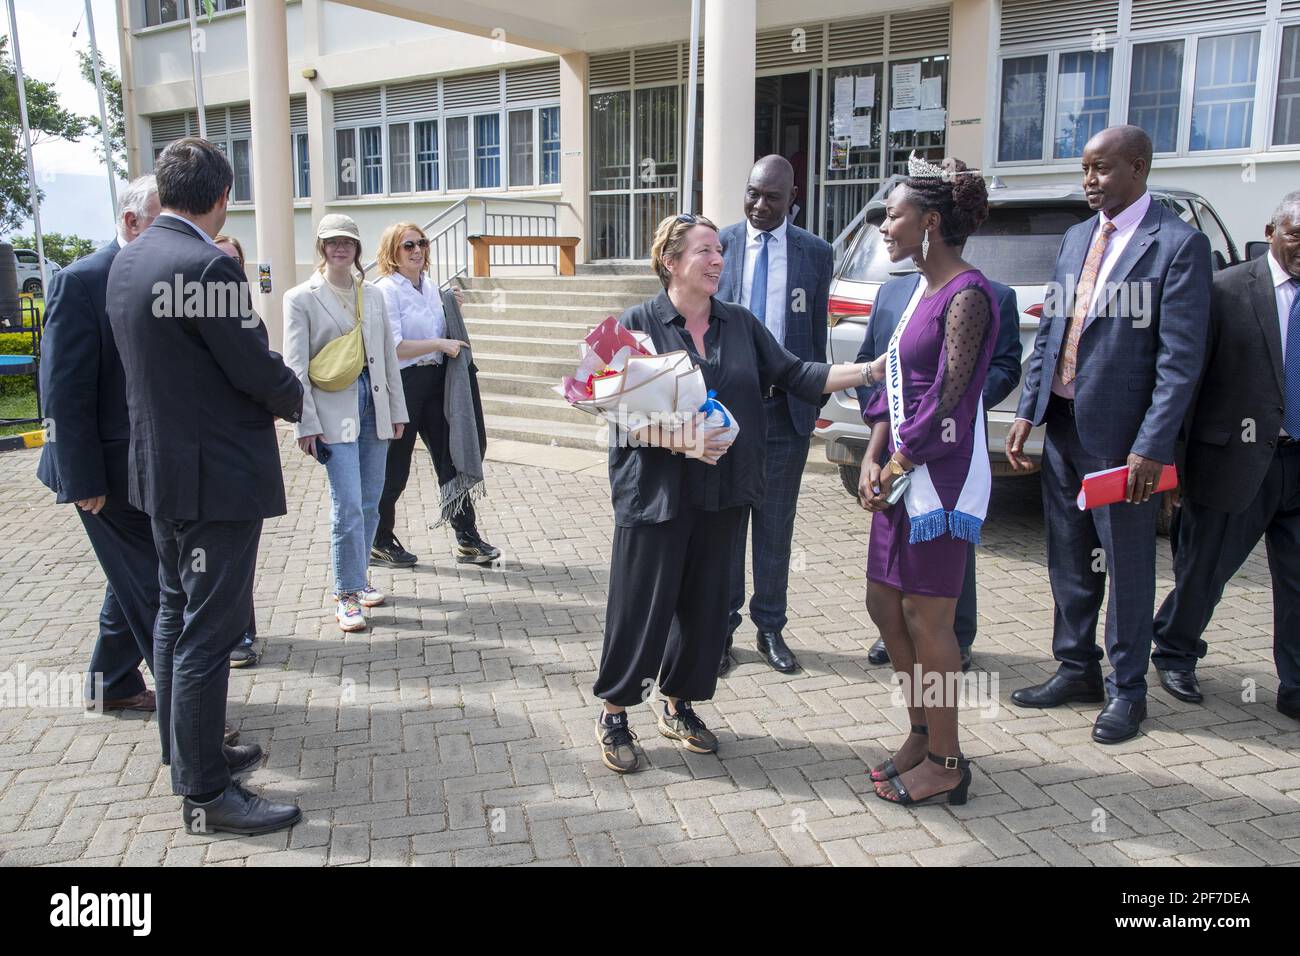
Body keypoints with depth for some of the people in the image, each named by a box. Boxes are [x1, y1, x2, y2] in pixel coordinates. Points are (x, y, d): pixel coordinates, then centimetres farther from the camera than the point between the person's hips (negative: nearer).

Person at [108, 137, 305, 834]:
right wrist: (294, 400, 3)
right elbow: (257, 370, -18)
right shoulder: (207, 266, -21)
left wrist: (270, 397, 12)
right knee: (207, 634, -2)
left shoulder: (128, 260, 7)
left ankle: (183, 752, 34)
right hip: (216, 476, -9)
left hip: (159, 467, 10)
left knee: (176, 615, 19)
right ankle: (205, 792, 10)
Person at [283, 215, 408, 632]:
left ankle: (359, 578, 27)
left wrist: (397, 410, 11)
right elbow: (296, 366, -6)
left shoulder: (373, 295, 11)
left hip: (374, 407, 5)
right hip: (334, 413, -5)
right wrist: (307, 424, -12)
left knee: (370, 503, 11)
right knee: (348, 506, -9)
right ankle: (347, 593, 3)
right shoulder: (301, 298, -2)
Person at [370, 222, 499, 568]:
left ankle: (467, 539, 12)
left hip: (436, 381, 7)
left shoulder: (430, 286, 11)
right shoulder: (385, 290, -12)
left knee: (452, 456, 6)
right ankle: (379, 543, 22)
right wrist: (440, 344, -19)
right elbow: (393, 347, -20)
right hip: (402, 384, -7)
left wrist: (451, 310, 7)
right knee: (394, 466, 5)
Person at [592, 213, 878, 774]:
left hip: (721, 494, 5)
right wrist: (678, 440, -24)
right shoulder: (638, 323, -5)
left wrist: (872, 369, -2)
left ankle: (679, 706, 31)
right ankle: (614, 714, 20)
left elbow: (793, 375, 6)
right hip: (655, 491, -4)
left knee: (704, 602, 12)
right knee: (641, 605, 2)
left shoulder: (740, 324, 8)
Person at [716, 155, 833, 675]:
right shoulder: (717, 246, 0)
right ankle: (722, 627, 20)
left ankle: (770, 628, 22)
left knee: (776, 525, 9)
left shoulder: (816, 253, 3)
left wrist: (815, 398, 4)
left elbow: (817, 332, 7)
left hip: (786, 406, 1)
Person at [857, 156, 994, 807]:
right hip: (902, 473, 9)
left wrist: (895, 469, -10)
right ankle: (922, 735, 31)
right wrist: (872, 459, 4)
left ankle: (946, 764, 15)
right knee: (884, 605, 14)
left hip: (942, 476, -9)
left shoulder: (967, 296, -14)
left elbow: (946, 402, -18)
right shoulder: (922, 290, 14)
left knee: (925, 619, -1)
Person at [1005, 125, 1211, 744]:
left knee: (1127, 566, 6)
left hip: (1120, 434, -6)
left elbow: (1181, 357, -13)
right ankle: (1077, 670, 31)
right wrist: (1027, 413, 7)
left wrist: (1151, 448, -17)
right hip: (1063, 424, 7)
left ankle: (1127, 690, 21)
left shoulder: (1178, 244, -10)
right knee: (1069, 559, 15)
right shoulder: (1076, 239, 12)